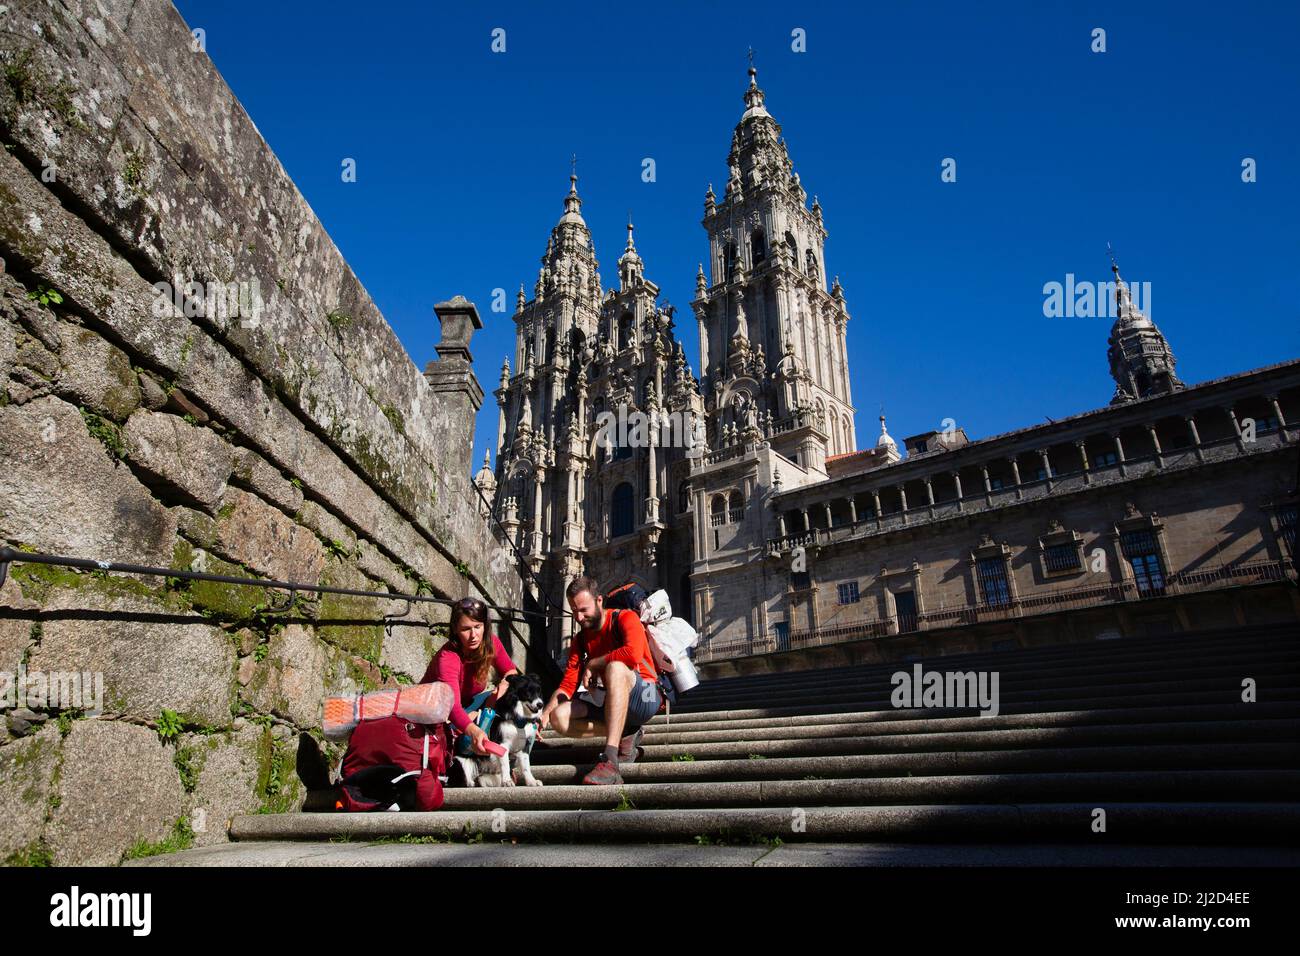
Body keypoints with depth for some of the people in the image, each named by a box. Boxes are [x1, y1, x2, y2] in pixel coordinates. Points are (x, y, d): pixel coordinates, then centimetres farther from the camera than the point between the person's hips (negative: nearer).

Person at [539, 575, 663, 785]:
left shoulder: (624, 619, -9)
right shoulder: (579, 640, 10)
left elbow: (633, 654, -30)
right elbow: (568, 684, 3)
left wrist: (592, 664, -16)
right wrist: (545, 711, -15)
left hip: (647, 699, -6)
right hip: (611, 703, 6)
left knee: (616, 668, -37)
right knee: (559, 716, -15)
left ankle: (609, 762, -46)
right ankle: (625, 735, -8)